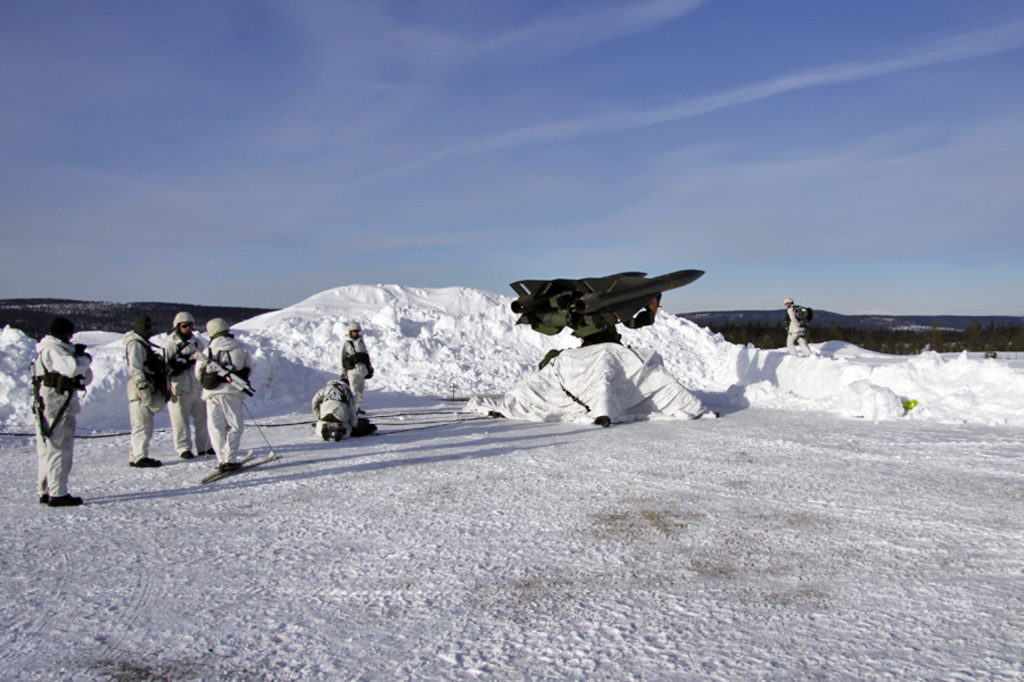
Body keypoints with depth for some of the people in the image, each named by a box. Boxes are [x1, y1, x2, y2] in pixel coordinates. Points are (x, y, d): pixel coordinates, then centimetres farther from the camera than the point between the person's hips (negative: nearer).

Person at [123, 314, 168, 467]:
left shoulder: (143, 344, 22)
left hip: (146, 391, 10)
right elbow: (135, 369, -18)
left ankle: (136, 457, 17)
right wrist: (143, 388, -24)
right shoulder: (135, 344, -9)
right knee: (142, 425, -9)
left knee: (146, 426, 12)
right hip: (139, 392, -10)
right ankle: (139, 457, -5)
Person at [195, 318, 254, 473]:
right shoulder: (240, 347, 7)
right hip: (232, 391, -1)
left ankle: (222, 460, 4)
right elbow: (249, 368, 12)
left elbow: (198, 373, 6)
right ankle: (229, 460, -4)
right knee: (235, 426, 5)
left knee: (216, 427, 8)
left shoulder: (208, 350, 7)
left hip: (212, 392, 1)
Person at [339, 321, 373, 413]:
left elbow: (366, 354, 22)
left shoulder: (361, 342, 14)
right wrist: (342, 370, -4)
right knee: (353, 390, -11)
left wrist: (369, 367, 23)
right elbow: (341, 357, -1)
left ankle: (357, 407, 20)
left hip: (362, 369, 6)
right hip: (352, 370, -5)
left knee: (360, 390, 10)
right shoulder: (346, 343, -1)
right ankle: (352, 410, -11)